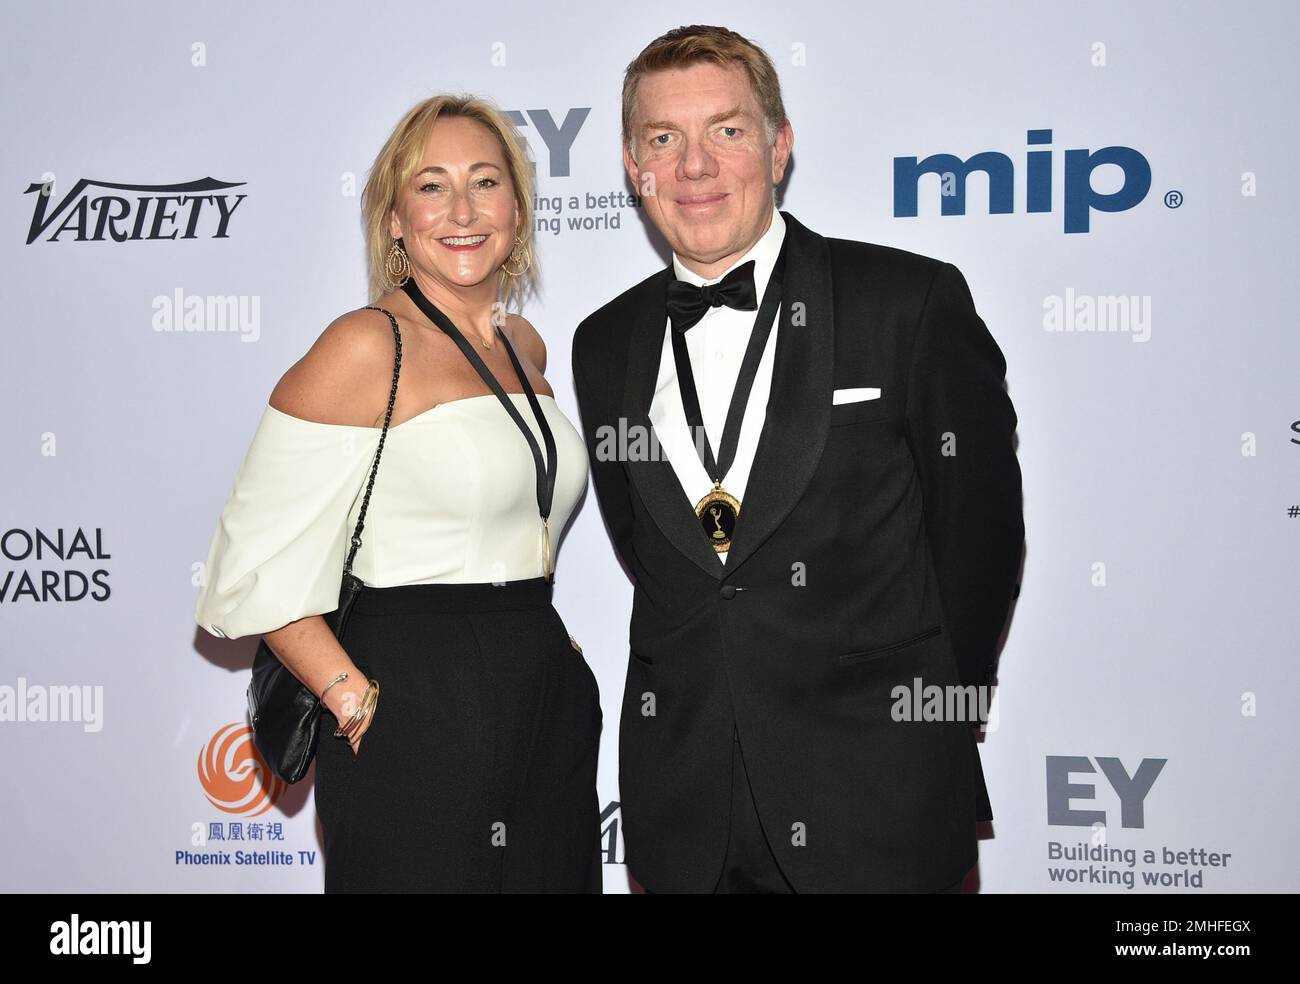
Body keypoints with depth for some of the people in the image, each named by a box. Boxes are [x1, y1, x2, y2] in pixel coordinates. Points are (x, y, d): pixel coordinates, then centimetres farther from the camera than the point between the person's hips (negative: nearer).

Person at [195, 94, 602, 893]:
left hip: (552, 719, 7)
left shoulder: (525, 346, 10)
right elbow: (258, 570, -13)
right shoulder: (366, 348, -12)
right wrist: (358, 703, -15)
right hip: (419, 729, -7)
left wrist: (541, 636, 12)